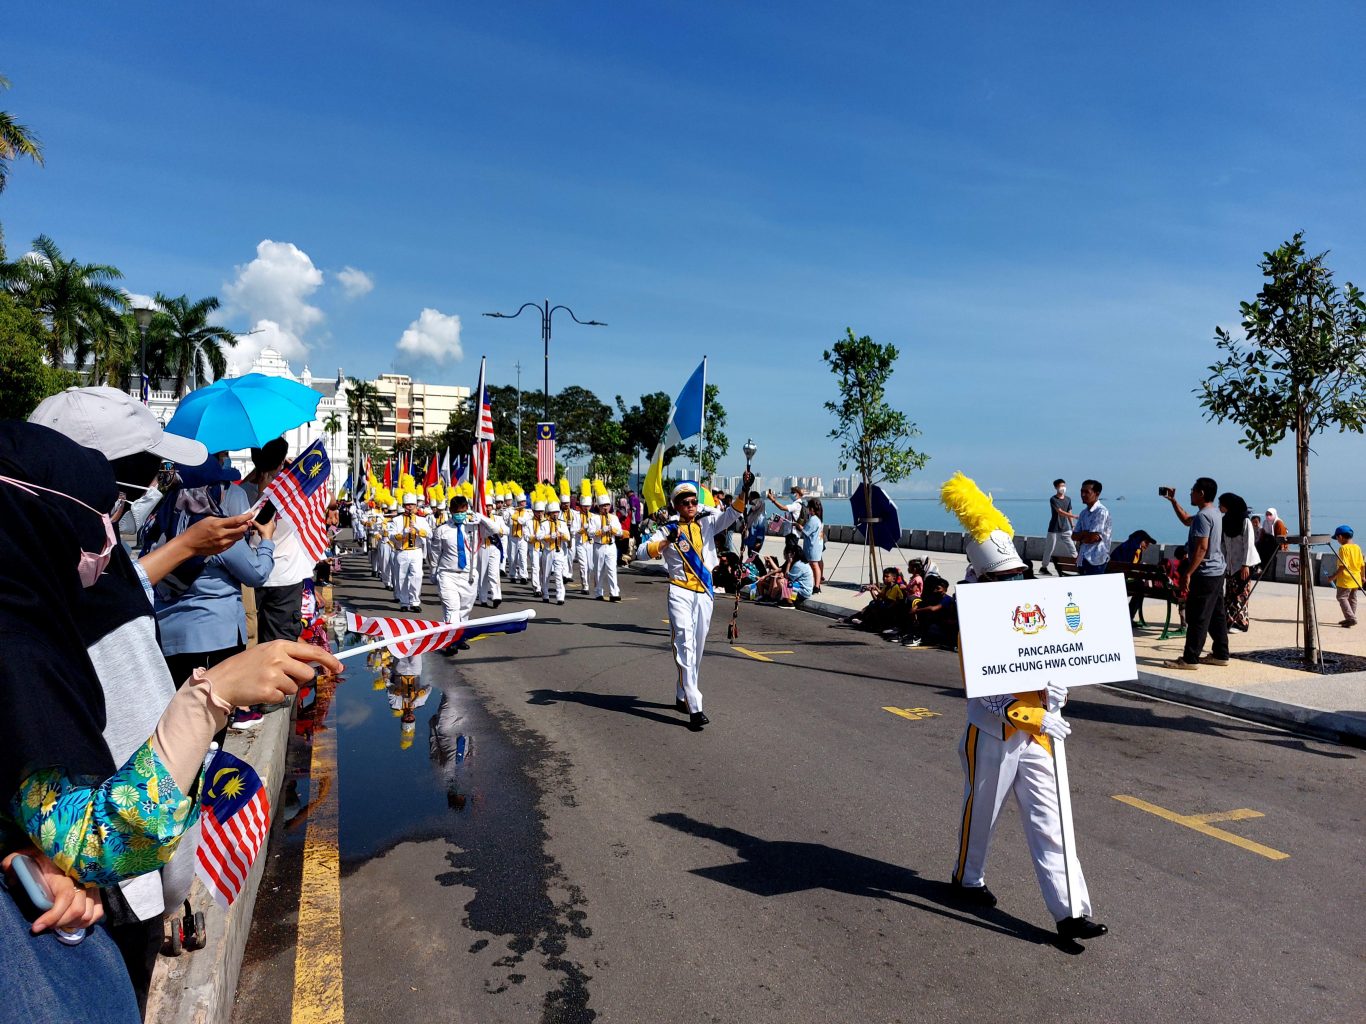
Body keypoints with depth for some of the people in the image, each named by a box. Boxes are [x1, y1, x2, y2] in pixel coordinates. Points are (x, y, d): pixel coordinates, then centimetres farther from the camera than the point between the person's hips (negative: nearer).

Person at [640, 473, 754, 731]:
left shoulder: (707, 525, 8)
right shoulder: (668, 530, -1)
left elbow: (732, 513, -3)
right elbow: (645, 551, -13)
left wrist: (745, 490, -18)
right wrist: (667, 541, -29)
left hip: (705, 594, 5)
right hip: (680, 594, -5)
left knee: (697, 649, 12)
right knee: (685, 647, -12)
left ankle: (682, 697, 29)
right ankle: (695, 708, -17)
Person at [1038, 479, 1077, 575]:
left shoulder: (1068, 499, 7)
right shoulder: (1053, 499, -11)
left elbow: (1069, 514, 11)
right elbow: (1061, 512, -21)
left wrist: (1072, 526, 5)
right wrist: (1075, 516, -28)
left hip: (1066, 529, 5)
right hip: (1054, 529, -5)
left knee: (1072, 548, -2)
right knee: (1050, 549, 3)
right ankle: (1043, 567, 16)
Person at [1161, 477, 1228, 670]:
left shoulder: (1202, 516, -18)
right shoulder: (1214, 513, 13)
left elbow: (1202, 548, -23)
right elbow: (1186, 520, 31)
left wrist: (1188, 573, -21)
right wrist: (1173, 501, 28)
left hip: (1204, 574, -10)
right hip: (1217, 572, 10)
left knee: (1197, 618, -7)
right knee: (1217, 615, 15)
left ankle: (1190, 659, -4)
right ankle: (1220, 654, 21)